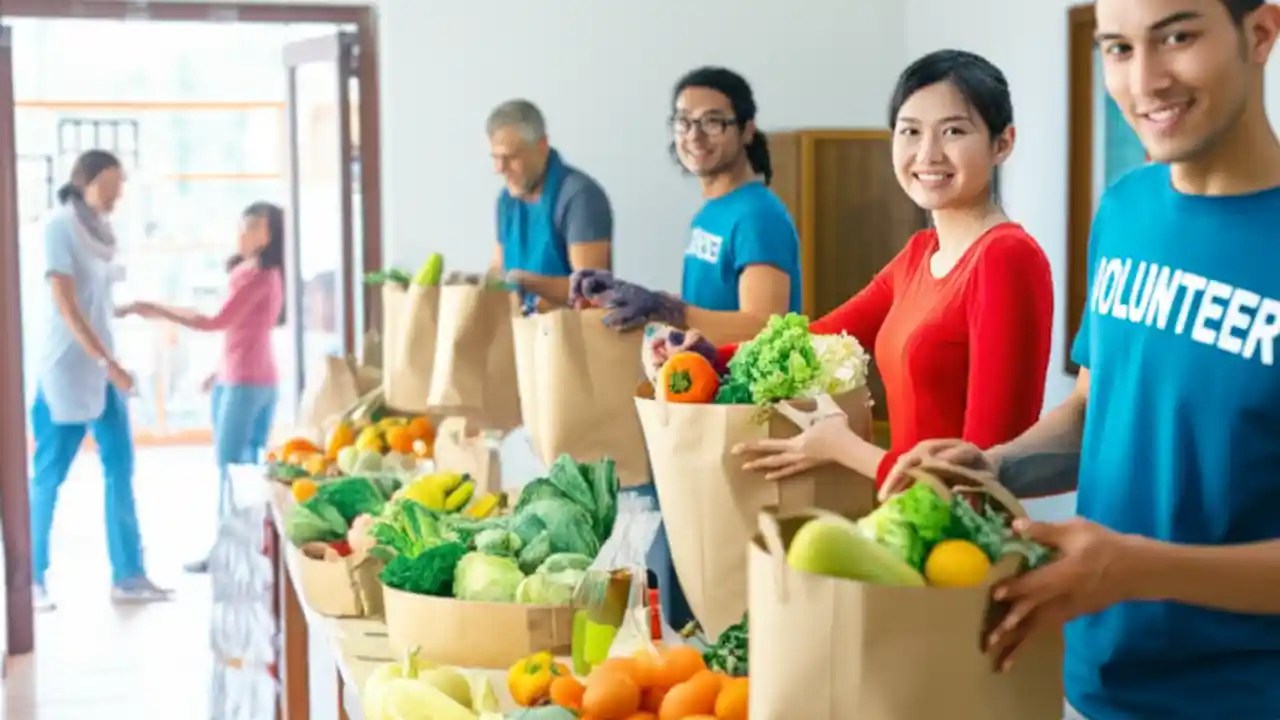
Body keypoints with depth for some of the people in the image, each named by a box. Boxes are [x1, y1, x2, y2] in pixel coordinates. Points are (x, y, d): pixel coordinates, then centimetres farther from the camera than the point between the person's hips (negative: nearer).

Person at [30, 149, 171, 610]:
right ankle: (31, 579, 12)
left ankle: (127, 576, 9)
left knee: (120, 466, 5)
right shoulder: (60, 226, -12)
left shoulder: (99, 230, 11)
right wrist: (107, 362, -21)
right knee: (49, 474, 1)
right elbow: (66, 305, -18)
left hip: (103, 366, 8)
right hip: (67, 367, -8)